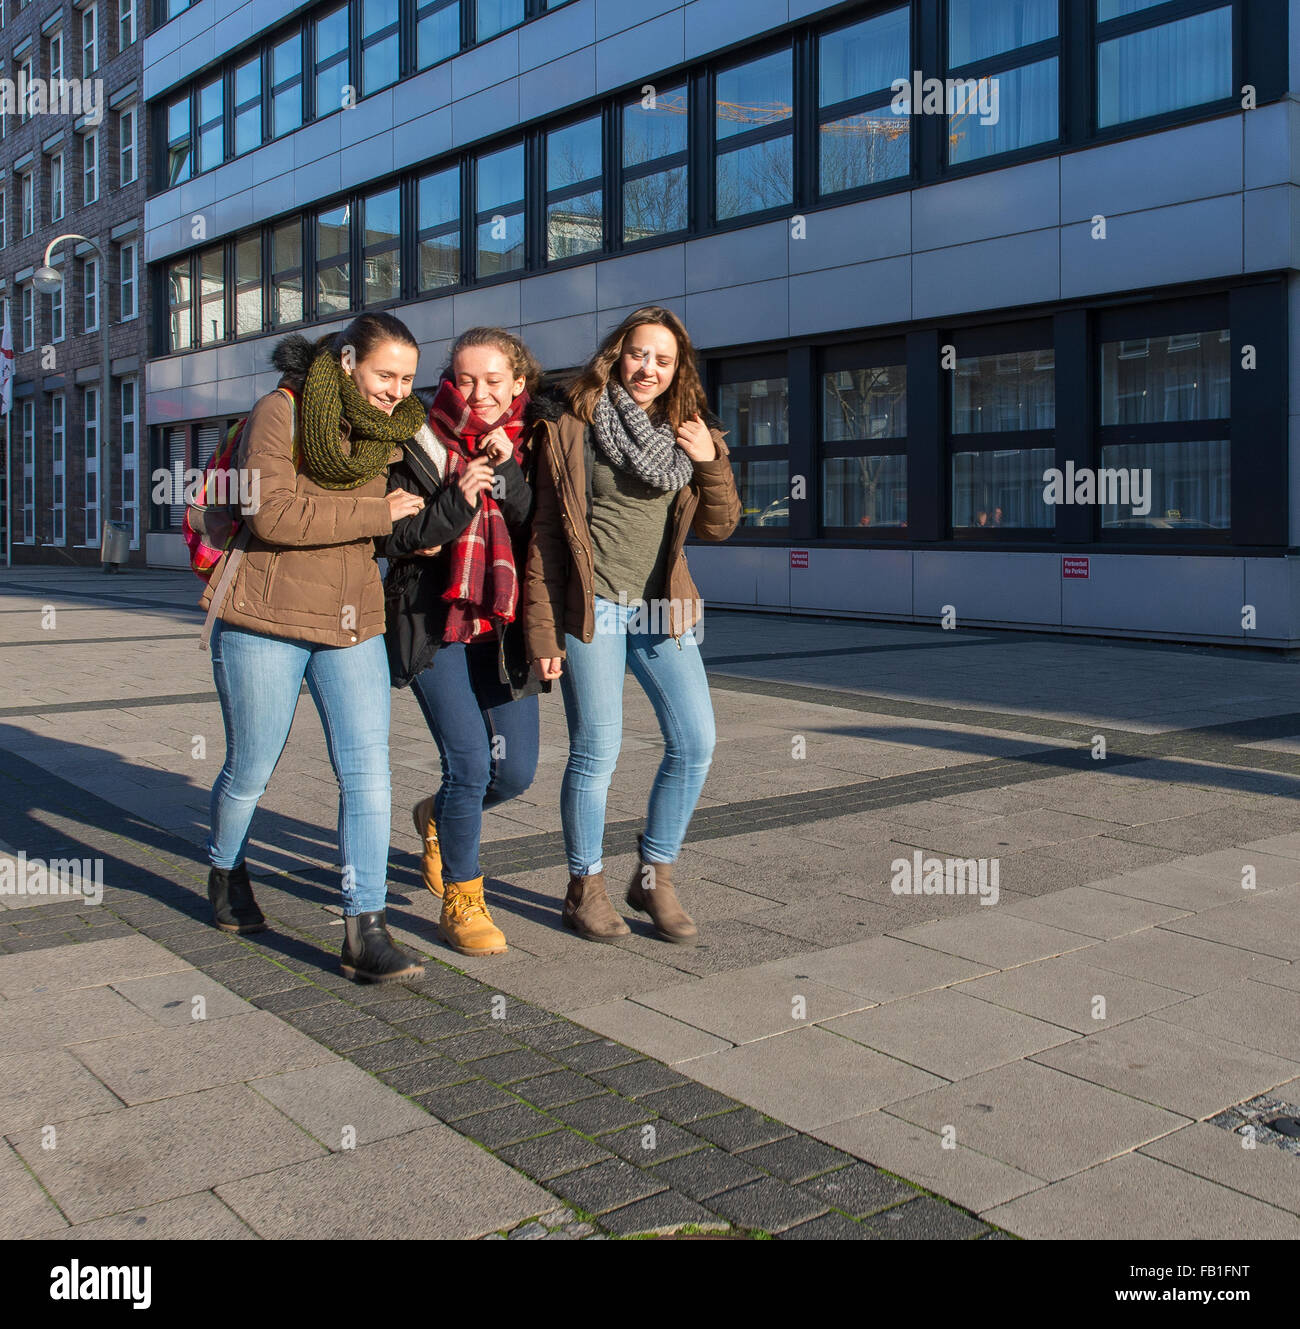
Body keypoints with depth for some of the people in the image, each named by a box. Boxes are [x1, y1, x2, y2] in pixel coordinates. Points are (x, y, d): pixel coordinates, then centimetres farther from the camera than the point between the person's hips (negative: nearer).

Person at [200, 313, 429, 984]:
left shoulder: (391, 430, 10)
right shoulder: (282, 411, -8)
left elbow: (411, 521, 22)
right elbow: (273, 514, -21)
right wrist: (378, 514, -18)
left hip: (353, 624, 4)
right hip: (266, 622, -4)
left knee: (368, 770, -9)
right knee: (250, 770, 10)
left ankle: (365, 929, -7)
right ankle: (226, 873, 39)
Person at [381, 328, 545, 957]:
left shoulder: (530, 447, 4)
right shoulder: (419, 446, -2)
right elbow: (393, 539, -6)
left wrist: (509, 474, -19)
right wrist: (457, 501, -19)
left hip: (503, 628, 3)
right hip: (434, 625, -3)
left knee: (515, 770, 3)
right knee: (469, 761, -13)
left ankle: (439, 817, 37)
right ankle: (460, 901, 6)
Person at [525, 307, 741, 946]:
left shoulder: (685, 433, 11)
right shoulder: (571, 426, -2)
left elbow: (718, 527, 13)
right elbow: (544, 532, -3)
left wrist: (711, 462, -5)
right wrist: (542, 630, -8)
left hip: (661, 607, 5)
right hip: (592, 607, -5)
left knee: (694, 742, -1)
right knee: (596, 750, -4)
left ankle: (654, 876, 16)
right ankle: (584, 888, 14)